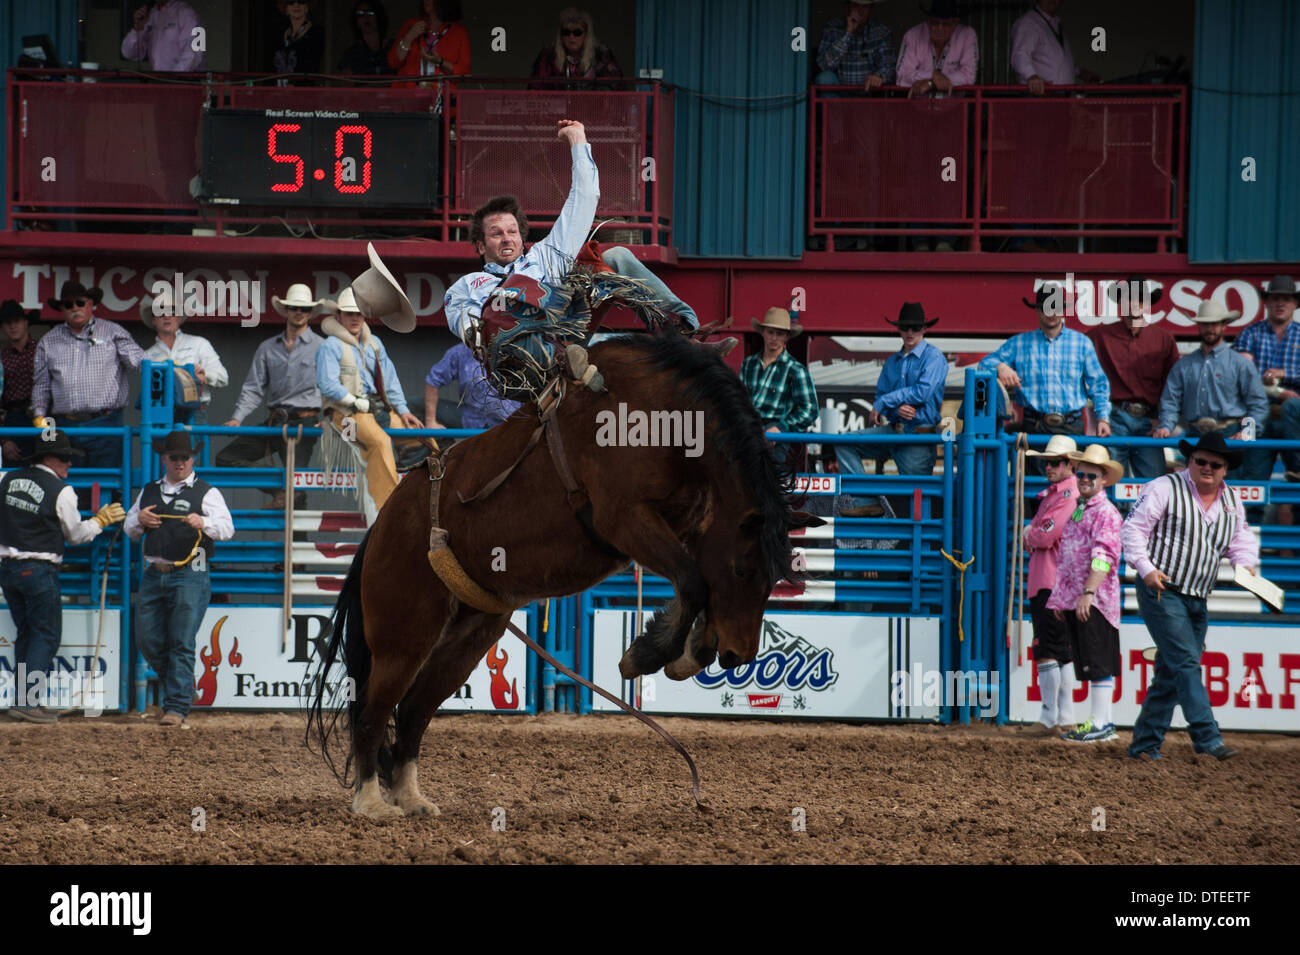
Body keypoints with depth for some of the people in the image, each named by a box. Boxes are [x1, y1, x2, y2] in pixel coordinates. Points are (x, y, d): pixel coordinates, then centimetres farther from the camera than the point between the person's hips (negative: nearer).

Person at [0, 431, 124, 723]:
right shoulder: (61, 491, -10)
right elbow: (75, 534, 2)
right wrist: (101, 521, 16)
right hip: (39, 572, -6)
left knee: (25, 634, 16)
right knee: (46, 635, 0)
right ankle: (26, 702, -8)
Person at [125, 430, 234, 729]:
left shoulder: (206, 493, 2)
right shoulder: (149, 492, 17)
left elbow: (227, 528, -8)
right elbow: (130, 530, 23)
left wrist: (203, 523, -28)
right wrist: (139, 520, 0)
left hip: (189, 577, -5)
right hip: (154, 574, 5)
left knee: (182, 643, -9)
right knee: (147, 639, 4)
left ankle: (176, 708, -9)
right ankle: (181, 682, 27)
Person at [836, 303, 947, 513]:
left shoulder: (933, 358, -3)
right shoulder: (892, 362, 16)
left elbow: (923, 392, -16)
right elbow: (880, 397, 10)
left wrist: (885, 402, -10)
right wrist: (897, 408, -14)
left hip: (920, 435, -6)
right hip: (893, 430, 6)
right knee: (844, 443, -12)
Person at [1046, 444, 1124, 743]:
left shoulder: (1106, 512, -9)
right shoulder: (1076, 511, 19)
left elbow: (1104, 556, -18)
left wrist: (1088, 592, -25)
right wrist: (1060, 599, 21)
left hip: (1094, 600, -9)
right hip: (1074, 601, 9)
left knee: (1098, 663, -8)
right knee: (1087, 663, 10)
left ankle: (1101, 724, -7)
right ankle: (1104, 722, 14)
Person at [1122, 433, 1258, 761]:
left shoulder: (1232, 502, 12)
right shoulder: (1165, 488, -6)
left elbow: (1241, 540, 19)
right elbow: (1133, 528, -7)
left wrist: (1246, 564, -3)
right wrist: (1145, 568, -19)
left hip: (1197, 600, 7)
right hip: (1161, 591, -7)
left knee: (1170, 674, 9)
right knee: (1186, 663, -16)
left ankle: (1145, 743, 16)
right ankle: (1207, 737, -21)